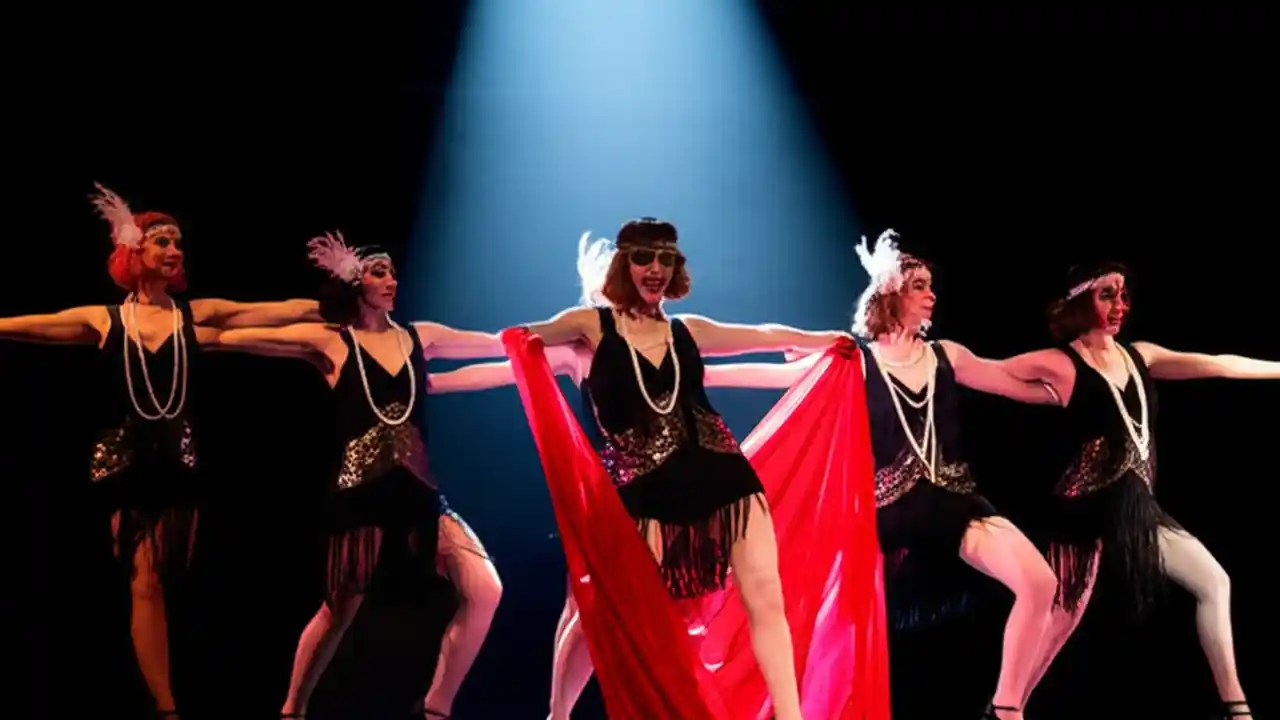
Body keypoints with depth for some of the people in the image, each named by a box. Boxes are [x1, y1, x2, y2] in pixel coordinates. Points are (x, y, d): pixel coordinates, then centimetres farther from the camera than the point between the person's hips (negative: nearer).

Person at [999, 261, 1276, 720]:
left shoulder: (1139, 356, 10)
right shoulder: (1060, 363, -9)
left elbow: (1217, 365, 13)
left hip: (1137, 504, 7)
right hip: (1089, 508, -7)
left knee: (1214, 583, 10)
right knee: (1061, 620, -8)